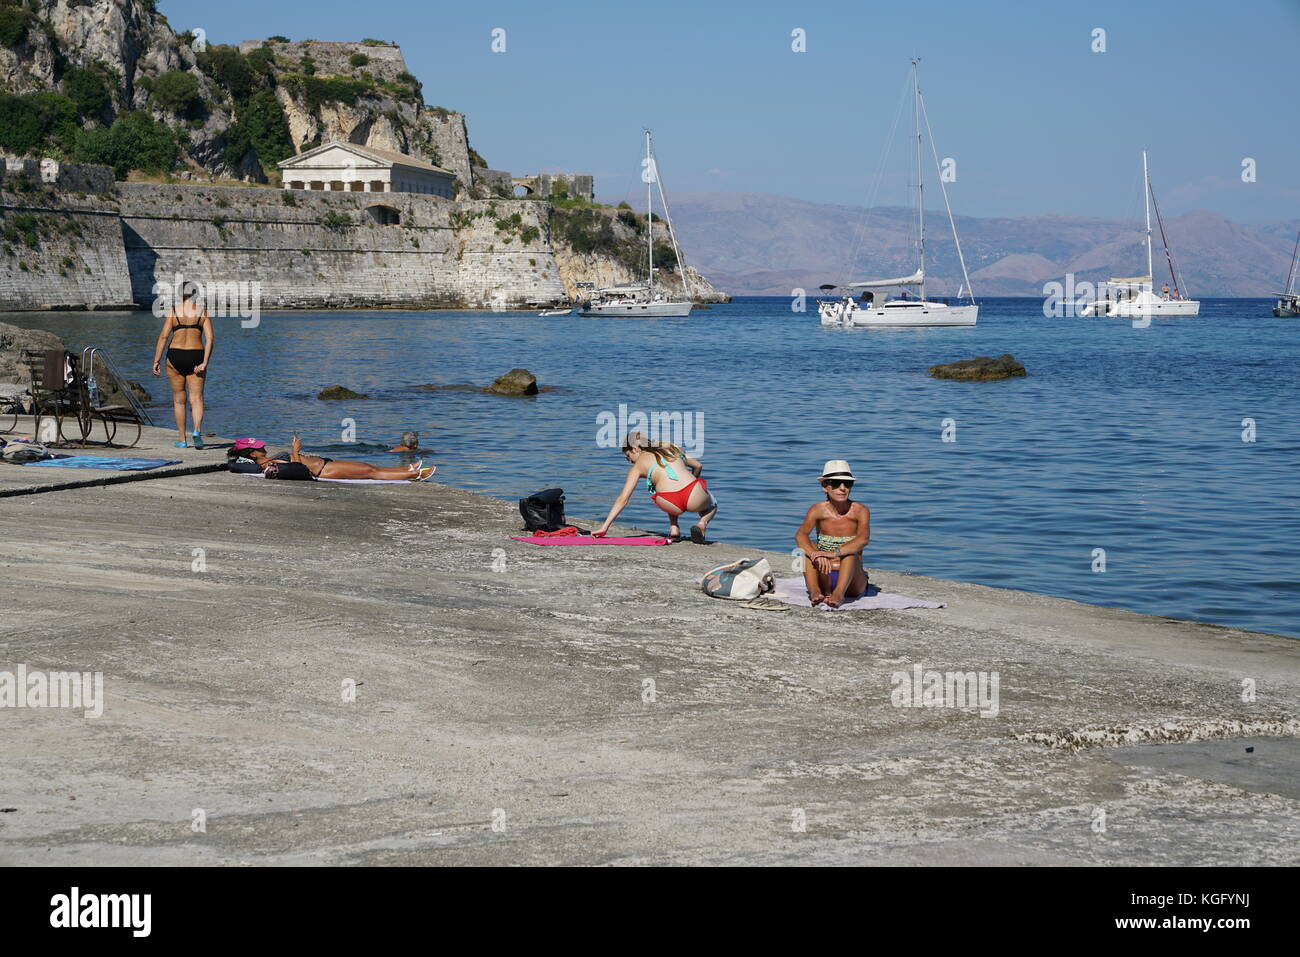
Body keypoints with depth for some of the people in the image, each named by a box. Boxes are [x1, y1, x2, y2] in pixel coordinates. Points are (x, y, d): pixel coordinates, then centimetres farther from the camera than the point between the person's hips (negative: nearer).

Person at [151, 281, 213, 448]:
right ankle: (197, 431, -26)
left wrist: (156, 361, 0)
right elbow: (209, 338, -6)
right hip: (196, 356, 0)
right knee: (196, 398, 1)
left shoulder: (173, 310, 2)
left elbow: (163, 336, -4)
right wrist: (204, 363, -9)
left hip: (175, 355, 0)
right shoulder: (203, 311, 4)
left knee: (179, 399, 11)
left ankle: (182, 440, 13)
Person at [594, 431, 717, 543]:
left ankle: (674, 529, 18)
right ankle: (702, 525, 3)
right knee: (712, 506, 36)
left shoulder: (638, 465, 16)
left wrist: (605, 526, 15)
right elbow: (698, 466, 34)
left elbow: (623, 498, 12)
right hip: (695, 498, 0)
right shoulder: (670, 447, 25)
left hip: (672, 505, 0)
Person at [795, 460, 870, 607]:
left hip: (852, 582, -2)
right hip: (825, 578, 2)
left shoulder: (861, 511, -7)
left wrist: (834, 553, -42)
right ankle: (815, 590, -38)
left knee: (850, 552, -29)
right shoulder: (818, 510, -3)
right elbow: (800, 535, -21)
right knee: (808, 547, -20)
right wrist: (817, 556, -42)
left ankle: (839, 593, -51)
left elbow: (863, 539, -27)